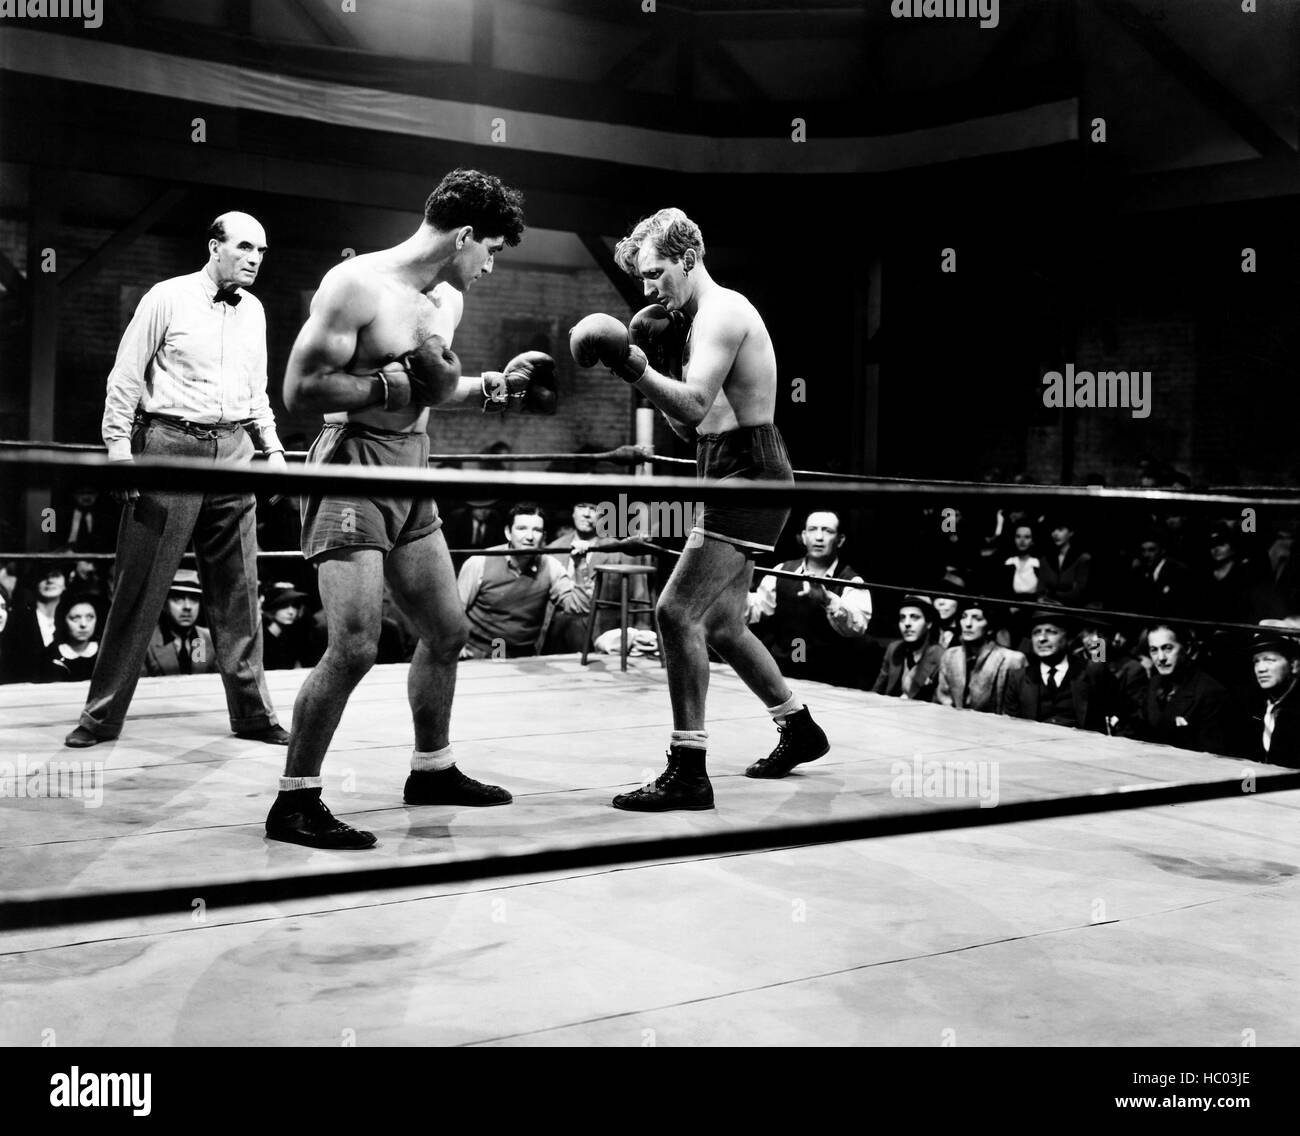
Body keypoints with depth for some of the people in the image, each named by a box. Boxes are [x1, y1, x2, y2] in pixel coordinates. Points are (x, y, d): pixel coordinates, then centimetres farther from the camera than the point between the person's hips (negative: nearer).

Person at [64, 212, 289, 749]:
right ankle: (102, 714, 6)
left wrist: (272, 447, 12)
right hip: (171, 443, -4)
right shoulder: (167, 298, -2)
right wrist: (119, 445, -9)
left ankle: (252, 711, 12)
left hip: (233, 451, 5)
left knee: (238, 589, 5)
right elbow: (125, 378, -2)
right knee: (140, 585, -2)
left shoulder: (253, 311, 14)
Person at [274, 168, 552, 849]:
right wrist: (393, 384, -21)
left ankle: (432, 769, 32)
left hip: (411, 474, 9)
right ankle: (294, 802, -3)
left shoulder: (447, 300, 11)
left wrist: (494, 388, 11)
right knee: (354, 645, -16)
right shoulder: (357, 285, -15)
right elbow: (300, 392, -19)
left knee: (448, 630, 15)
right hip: (353, 472, -9)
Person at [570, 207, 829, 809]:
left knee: (677, 611, -17)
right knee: (721, 627, 18)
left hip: (749, 475, -11)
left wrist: (634, 369, -35)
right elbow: (690, 423, 19)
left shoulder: (721, 312, -12)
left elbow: (694, 405, -26)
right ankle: (799, 730, 35)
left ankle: (688, 772, -14)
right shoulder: (696, 319, 19)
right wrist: (654, 360, 9)